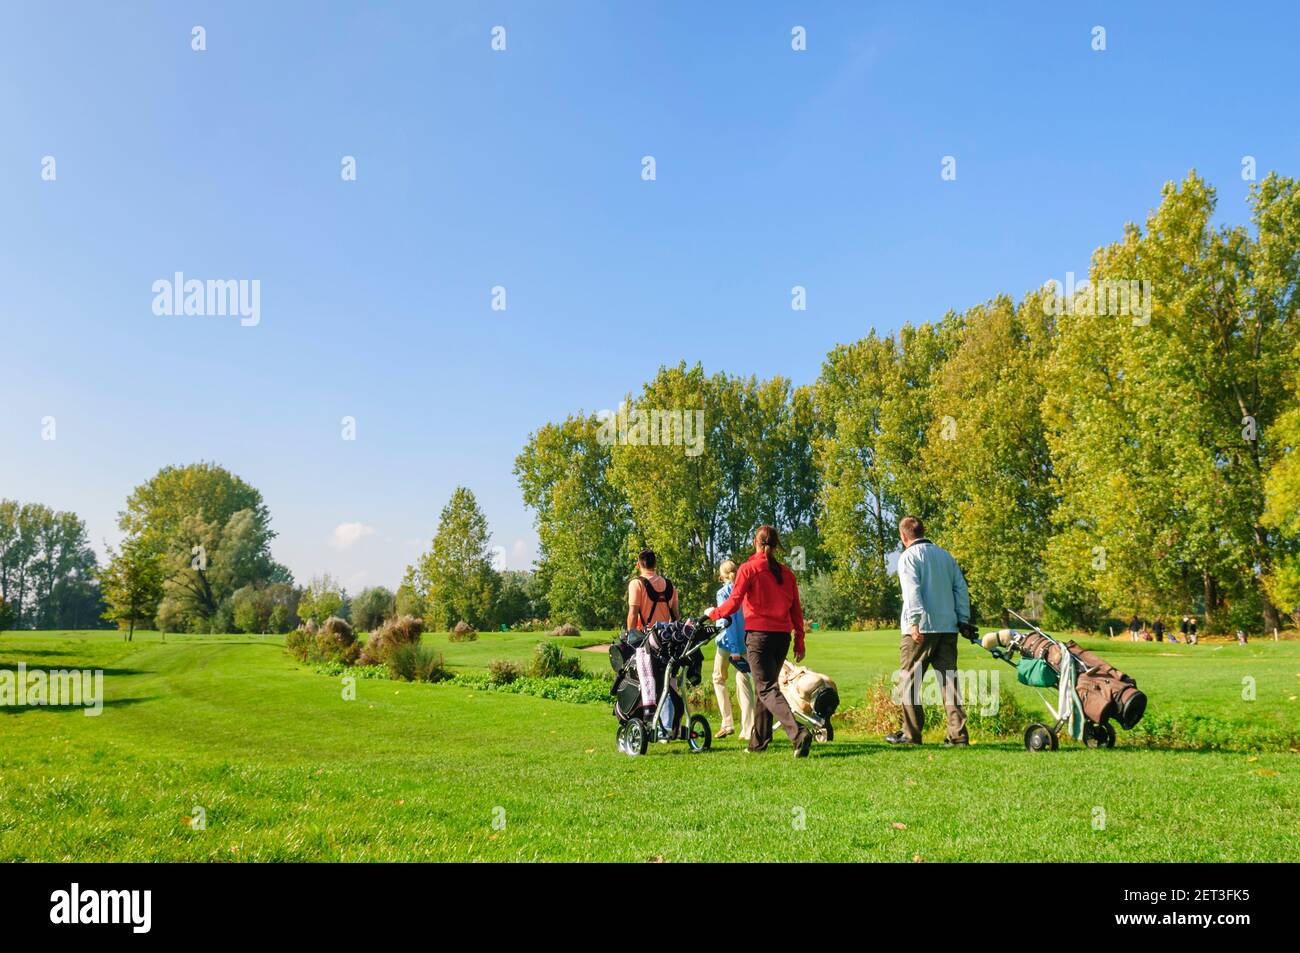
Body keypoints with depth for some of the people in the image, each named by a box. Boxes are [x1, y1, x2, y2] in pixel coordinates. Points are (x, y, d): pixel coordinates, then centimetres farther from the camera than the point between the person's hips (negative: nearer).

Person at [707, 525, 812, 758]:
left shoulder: (748, 569, -6)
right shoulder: (786, 573, 10)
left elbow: (733, 603, -10)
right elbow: (796, 610, 9)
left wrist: (713, 613, 8)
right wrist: (799, 641, 14)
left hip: (758, 634, -6)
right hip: (782, 635, 6)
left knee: (767, 689, -6)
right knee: (764, 686, 18)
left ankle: (798, 732, -26)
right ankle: (759, 741, 25)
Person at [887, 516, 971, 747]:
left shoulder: (908, 557, -3)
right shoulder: (946, 555, 16)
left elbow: (913, 592, -15)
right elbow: (961, 588, 13)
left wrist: (915, 622, -19)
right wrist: (963, 619, 13)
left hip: (921, 630, -6)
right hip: (948, 627, 6)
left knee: (909, 680, 3)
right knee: (949, 679, 7)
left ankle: (911, 733, 5)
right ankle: (958, 734, 3)